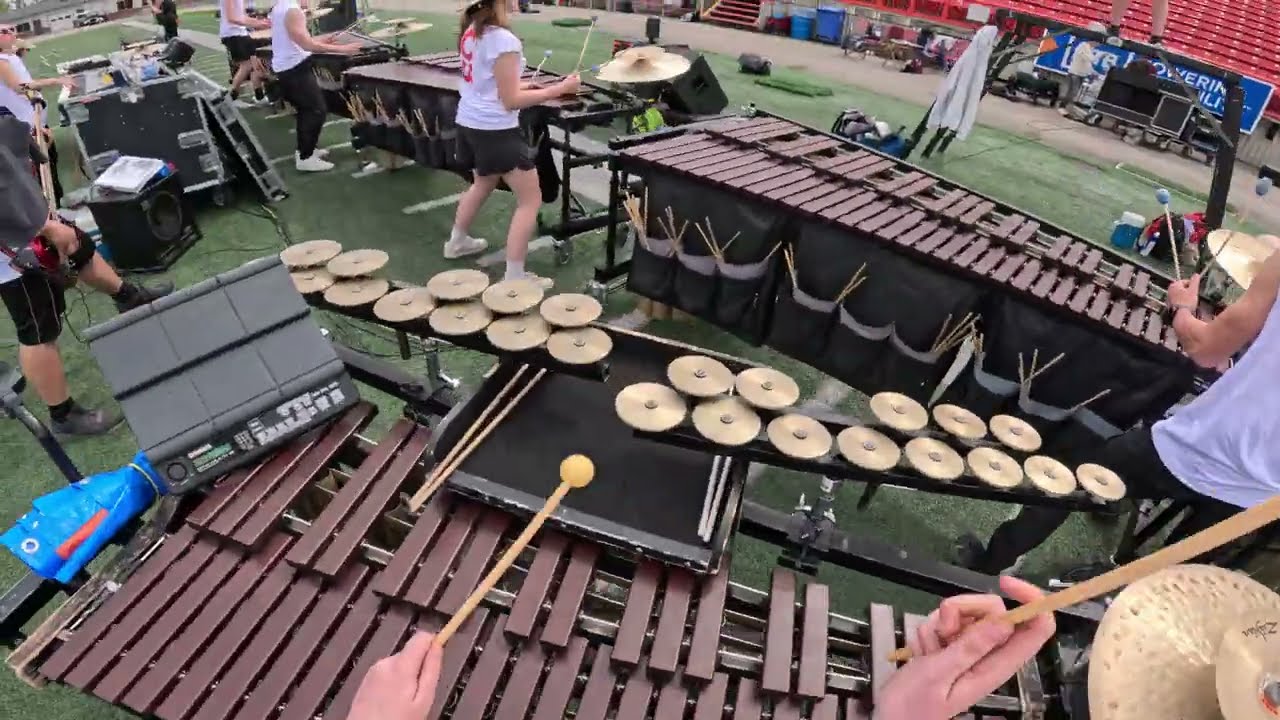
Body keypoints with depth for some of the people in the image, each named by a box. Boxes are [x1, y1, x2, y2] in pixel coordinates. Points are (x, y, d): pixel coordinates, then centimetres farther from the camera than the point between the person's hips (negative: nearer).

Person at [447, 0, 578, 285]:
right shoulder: (503, 40, -20)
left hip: (469, 122, 9)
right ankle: (514, 277, 0)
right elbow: (511, 101, -20)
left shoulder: (471, 29, 6)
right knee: (531, 199, 0)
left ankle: (457, 241, 47)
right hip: (496, 130, -9)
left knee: (483, 183, 31)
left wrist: (521, 84, 19)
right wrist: (560, 89, -19)